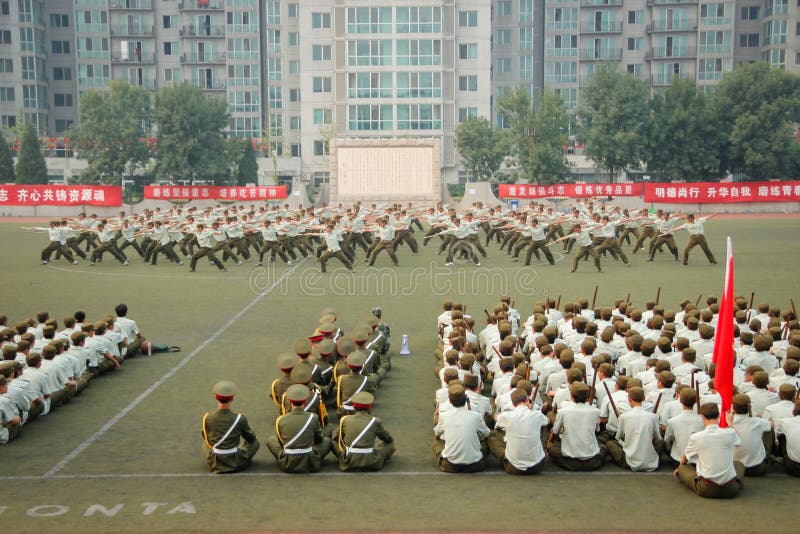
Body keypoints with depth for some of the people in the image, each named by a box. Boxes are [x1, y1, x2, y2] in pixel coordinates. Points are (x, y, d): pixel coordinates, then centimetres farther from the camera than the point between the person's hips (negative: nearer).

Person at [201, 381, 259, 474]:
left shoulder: (207, 418, -11)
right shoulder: (240, 418, -15)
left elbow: (206, 438, 8)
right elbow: (251, 438, 2)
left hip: (214, 464, 2)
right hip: (235, 464, -2)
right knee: (255, 442, 19)